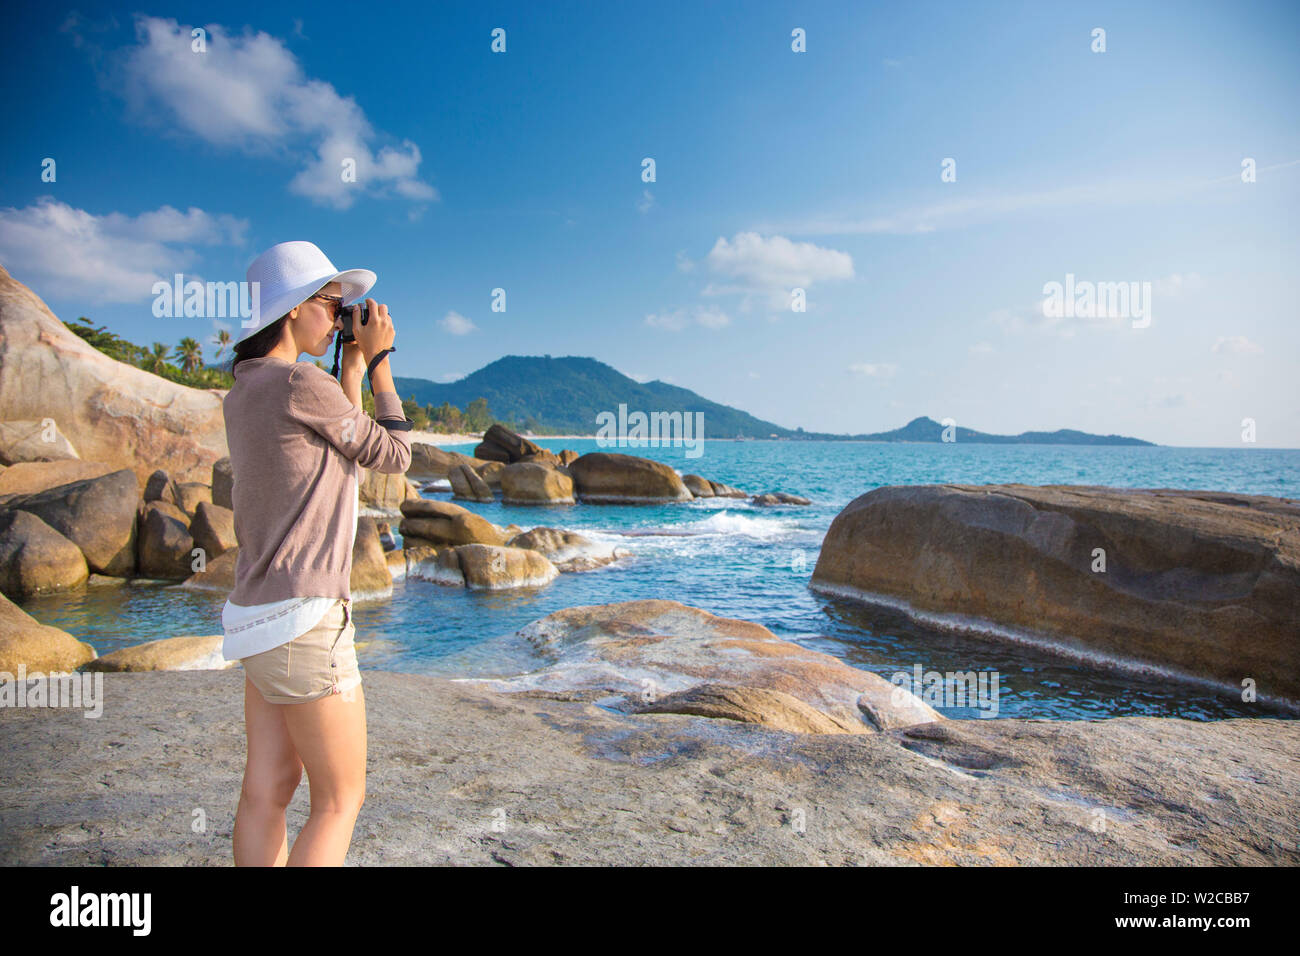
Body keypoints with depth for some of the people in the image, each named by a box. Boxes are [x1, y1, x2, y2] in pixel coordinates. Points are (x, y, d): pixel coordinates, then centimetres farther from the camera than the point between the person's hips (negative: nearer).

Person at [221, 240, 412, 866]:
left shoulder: (240, 396, 10)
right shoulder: (300, 384, -17)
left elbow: (338, 445, 20)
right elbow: (394, 456, -4)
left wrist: (352, 362, 17)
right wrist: (377, 360, 3)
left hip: (259, 611, 9)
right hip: (303, 622, -9)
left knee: (268, 790, 14)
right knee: (341, 799, 4)